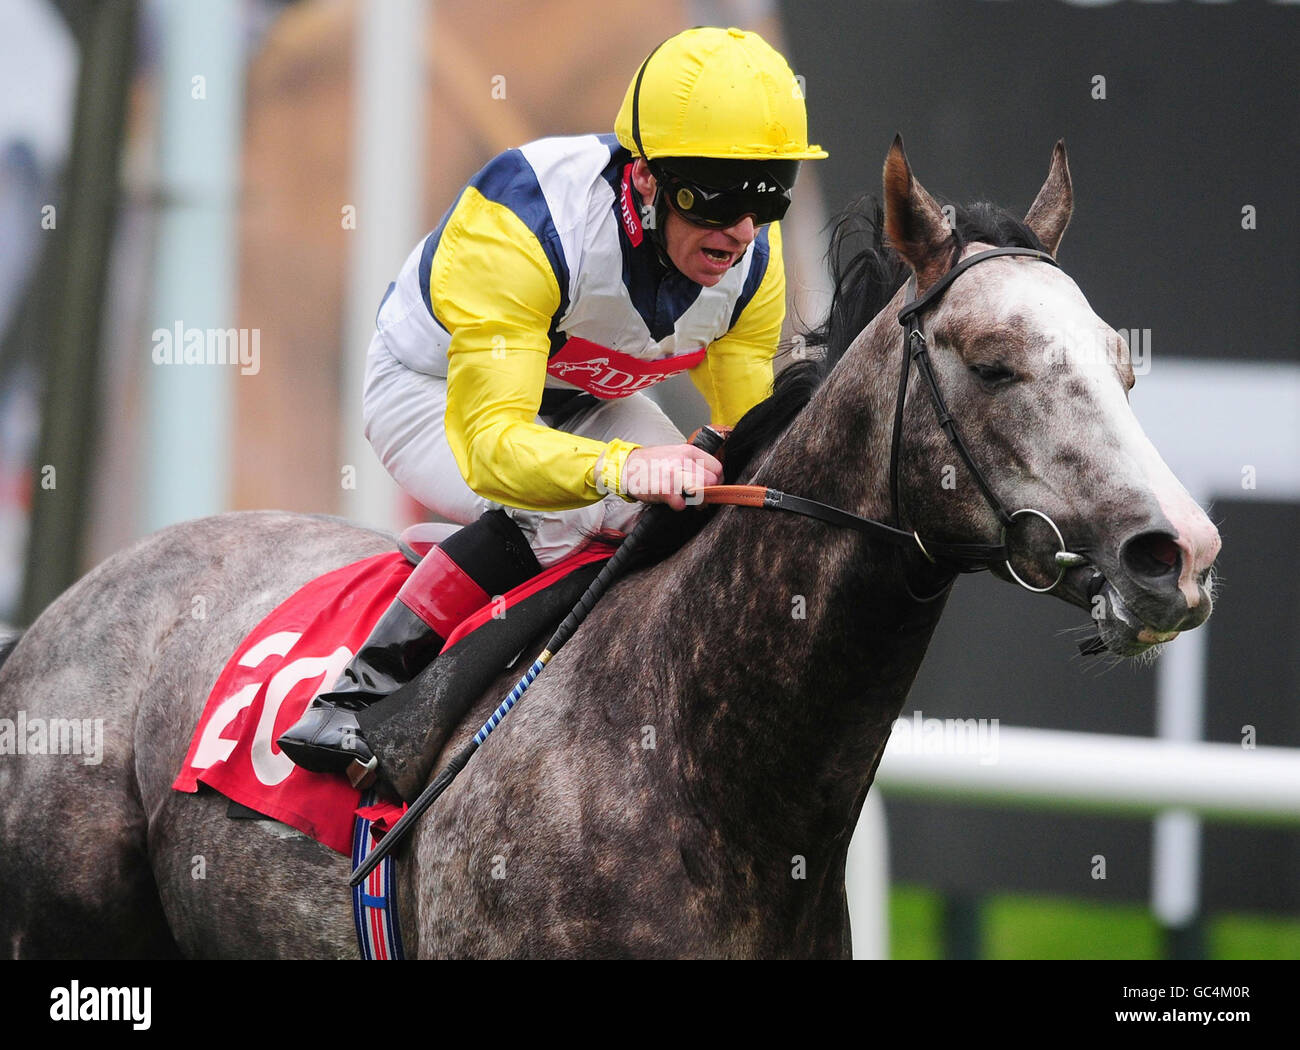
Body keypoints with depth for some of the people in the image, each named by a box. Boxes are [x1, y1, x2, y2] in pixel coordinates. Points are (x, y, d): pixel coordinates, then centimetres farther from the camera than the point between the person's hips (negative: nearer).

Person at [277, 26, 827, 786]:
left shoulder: (751, 256, -19)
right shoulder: (525, 221, -40)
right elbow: (491, 440, -46)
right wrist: (620, 466, -65)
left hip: (590, 404, 6)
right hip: (435, 391, -6)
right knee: (556, 512, -33)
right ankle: (361, 693, -25)